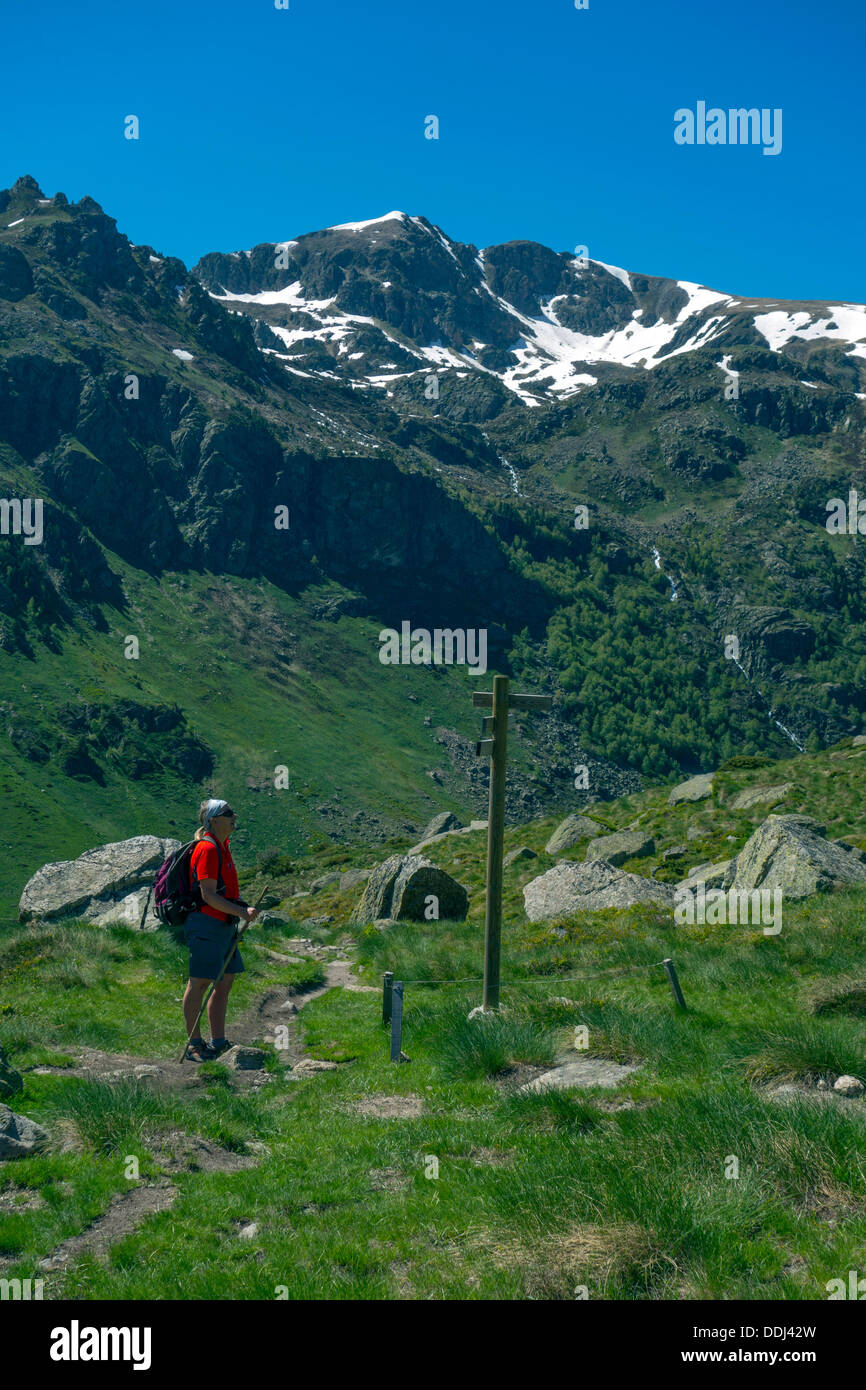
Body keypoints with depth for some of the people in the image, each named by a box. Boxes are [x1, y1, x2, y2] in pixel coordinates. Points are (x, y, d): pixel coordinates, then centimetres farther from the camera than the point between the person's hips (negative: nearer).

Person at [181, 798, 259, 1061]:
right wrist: (242, 912, -23)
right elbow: (208, 896, -20)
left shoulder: (222, 846, 15)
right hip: (207, 925, -10)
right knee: (199, 983, -2)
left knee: (225, 982, 11)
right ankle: (194, 1044, 4)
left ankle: (218, 1043, 17)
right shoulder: (208, 849, -15)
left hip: (223, 926, 10)